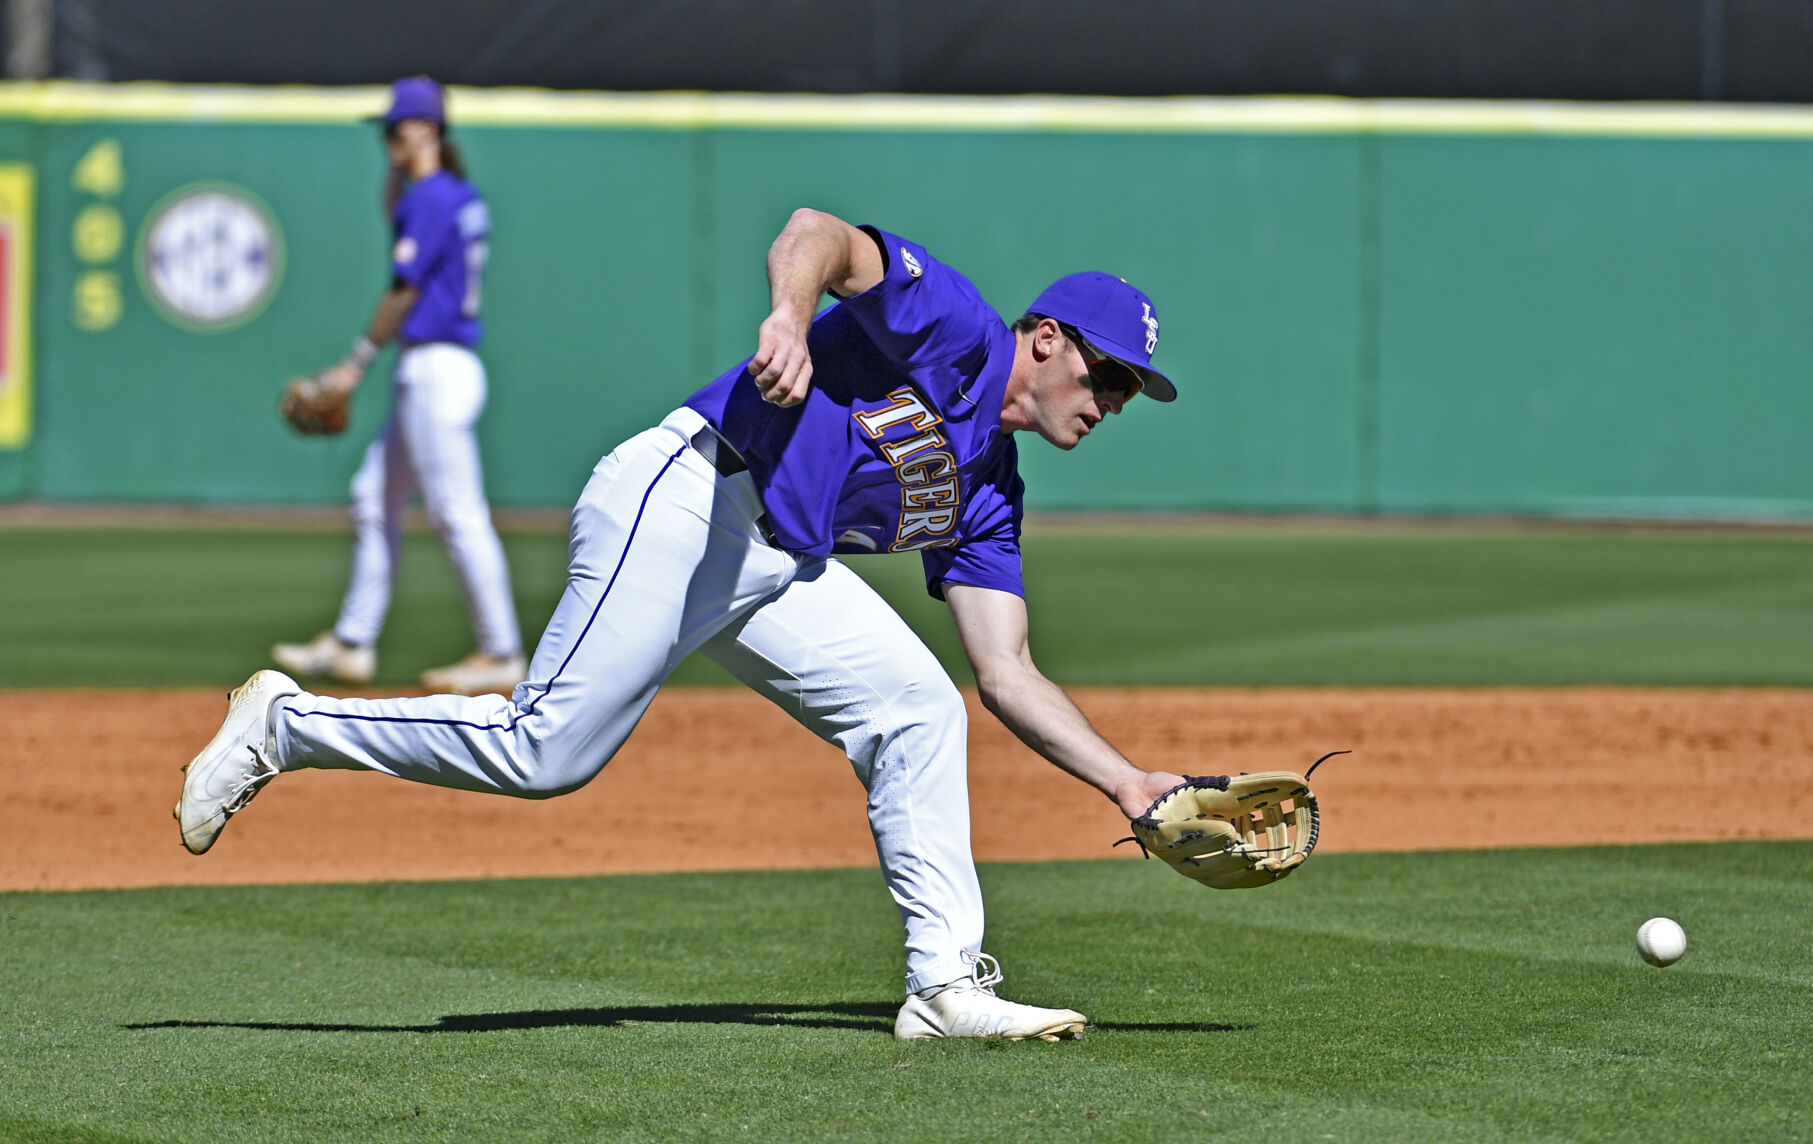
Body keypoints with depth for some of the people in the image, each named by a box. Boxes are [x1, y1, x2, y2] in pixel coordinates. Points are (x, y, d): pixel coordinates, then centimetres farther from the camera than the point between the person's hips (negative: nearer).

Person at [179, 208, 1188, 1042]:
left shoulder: (989, 490, 20)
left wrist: (1128, 784, 9)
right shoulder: (952, 327, -2)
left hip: (780, 569, 9)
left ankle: (946, 984, -1)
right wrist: (790, 318, -38)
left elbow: (1008, 675, 17)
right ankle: (286, 727, 3)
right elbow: (819, 234, -16)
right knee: (546, 753, -13)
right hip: (682, 505, -9)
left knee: (918, 711, -1)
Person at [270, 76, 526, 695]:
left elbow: (404, 291, -15)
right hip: (424, 372, 11)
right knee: (375, 498, 15)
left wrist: (358, 362, -10)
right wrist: (398, 169, 17)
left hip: (437, 368, -11)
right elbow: (397, 218, 32)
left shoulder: (430, 198, -13)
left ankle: (501, 655, -7)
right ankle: (352, 644, 20)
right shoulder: (460, 196, 14)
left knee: (458, 513, -9)